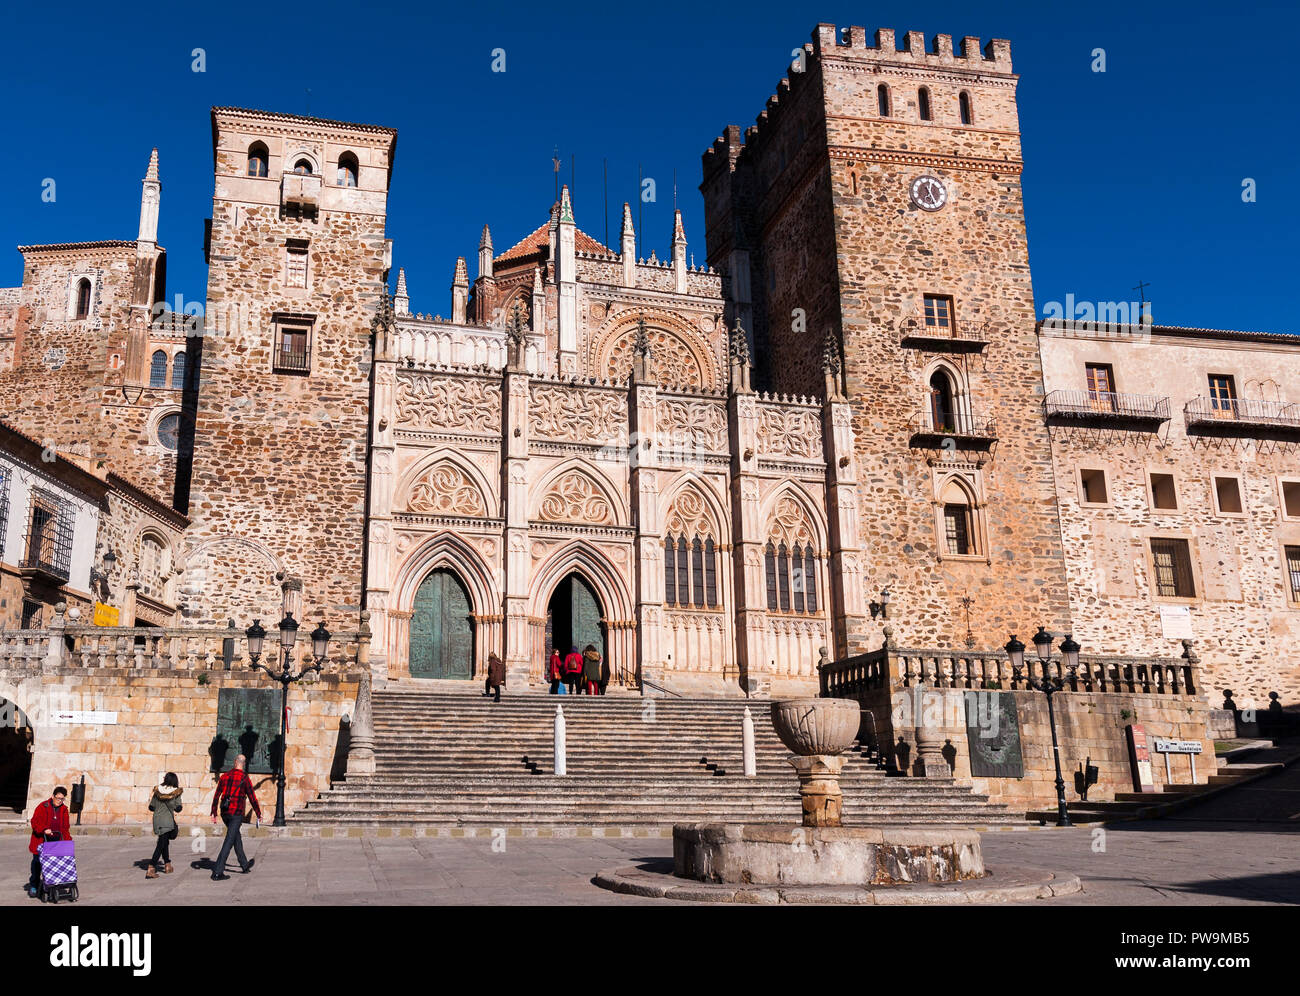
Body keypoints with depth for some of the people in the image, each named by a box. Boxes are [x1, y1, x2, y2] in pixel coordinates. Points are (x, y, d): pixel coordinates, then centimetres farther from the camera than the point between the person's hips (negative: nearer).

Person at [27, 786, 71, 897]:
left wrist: (67, 840, -1)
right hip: (41, 841, -3)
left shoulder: (64, 809, 8)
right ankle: (33, 886, 17)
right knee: (37, 863, 4)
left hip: (56, 841, 3)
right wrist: (44, 829, -28)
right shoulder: (43, 807, -5)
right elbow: (35, 822, -12)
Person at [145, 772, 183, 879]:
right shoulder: (176, 792, -4)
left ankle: (167, 865, 29)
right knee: (161, 845, -3)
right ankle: (150, 869, -13)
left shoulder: (157, 791, 3)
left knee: (164, 842, 21)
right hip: (168, 821, -4)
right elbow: (178, 808, -3)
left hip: (157, 820, 4)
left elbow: (151, 808, 4)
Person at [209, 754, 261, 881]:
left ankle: (245, 865, 33)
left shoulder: (224, 776, 7)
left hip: (224, 813, 6)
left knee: (237, 838, 20)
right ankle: (217, 872, -9)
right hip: (236, 813, -6)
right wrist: (259, 814, 4)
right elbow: (252, 798, -5)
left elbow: (216, 796, 8)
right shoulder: (244, 778, -8)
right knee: (229, 842, -4)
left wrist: (214, 813, 13)